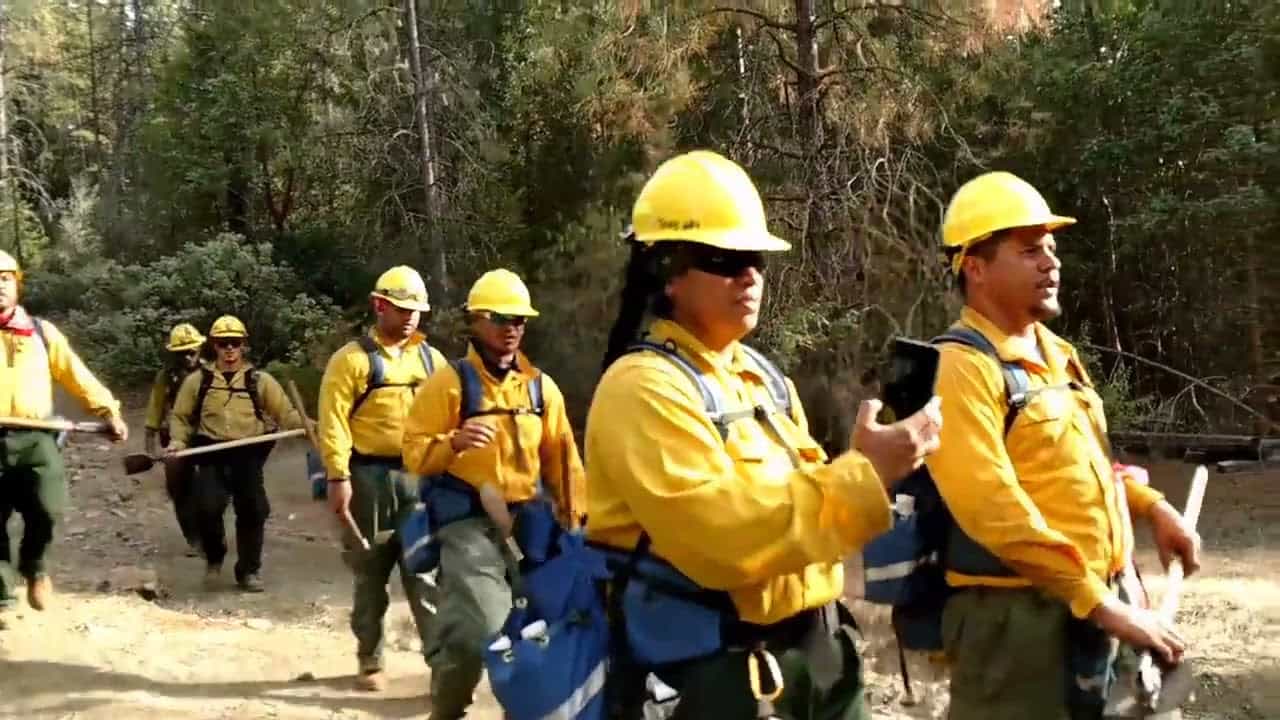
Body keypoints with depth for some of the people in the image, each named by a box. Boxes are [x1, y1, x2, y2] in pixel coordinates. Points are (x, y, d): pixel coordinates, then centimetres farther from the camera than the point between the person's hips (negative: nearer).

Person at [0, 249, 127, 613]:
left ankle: (35, 567, 12)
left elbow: (76, 375, 10)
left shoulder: (41, 331, 11)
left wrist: (109, 411, 3)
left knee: (48, 507, -18)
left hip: (34, 436, 0)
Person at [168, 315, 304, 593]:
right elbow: (180, 416, 14)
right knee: (208, 507, -17)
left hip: (248, 457, 1)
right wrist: (178, 440, -5)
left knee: (253, 511, -1)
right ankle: (214, 557, 13)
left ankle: (248, 570, 18)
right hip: (212, 457, 0)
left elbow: (285, 413, 1)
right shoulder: (198, 380, 8)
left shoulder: (260, 380, 6)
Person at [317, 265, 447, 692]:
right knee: (371, 573, 9)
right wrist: (338, 477, -16)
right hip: (371, 477, -3)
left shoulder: (432, 359, 11)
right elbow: (333, 421, -10)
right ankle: (369, 662, 21)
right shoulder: (353, 358, -4)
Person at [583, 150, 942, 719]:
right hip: (725, 669, -8)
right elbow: (723, 535, -25)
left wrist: (869, 467, -4)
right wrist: (863, 476, -24)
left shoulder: (761, 375, 12)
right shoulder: (642, 388, -16)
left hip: (818, 643, 8)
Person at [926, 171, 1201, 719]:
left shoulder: (1056, 354, 13)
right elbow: (992, 509, -24)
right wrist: (1101, 603, -23)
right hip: (1019, 616, -9)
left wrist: (1152, 506, 12)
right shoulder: (963, 367, -16)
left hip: (1099, 606, 9)